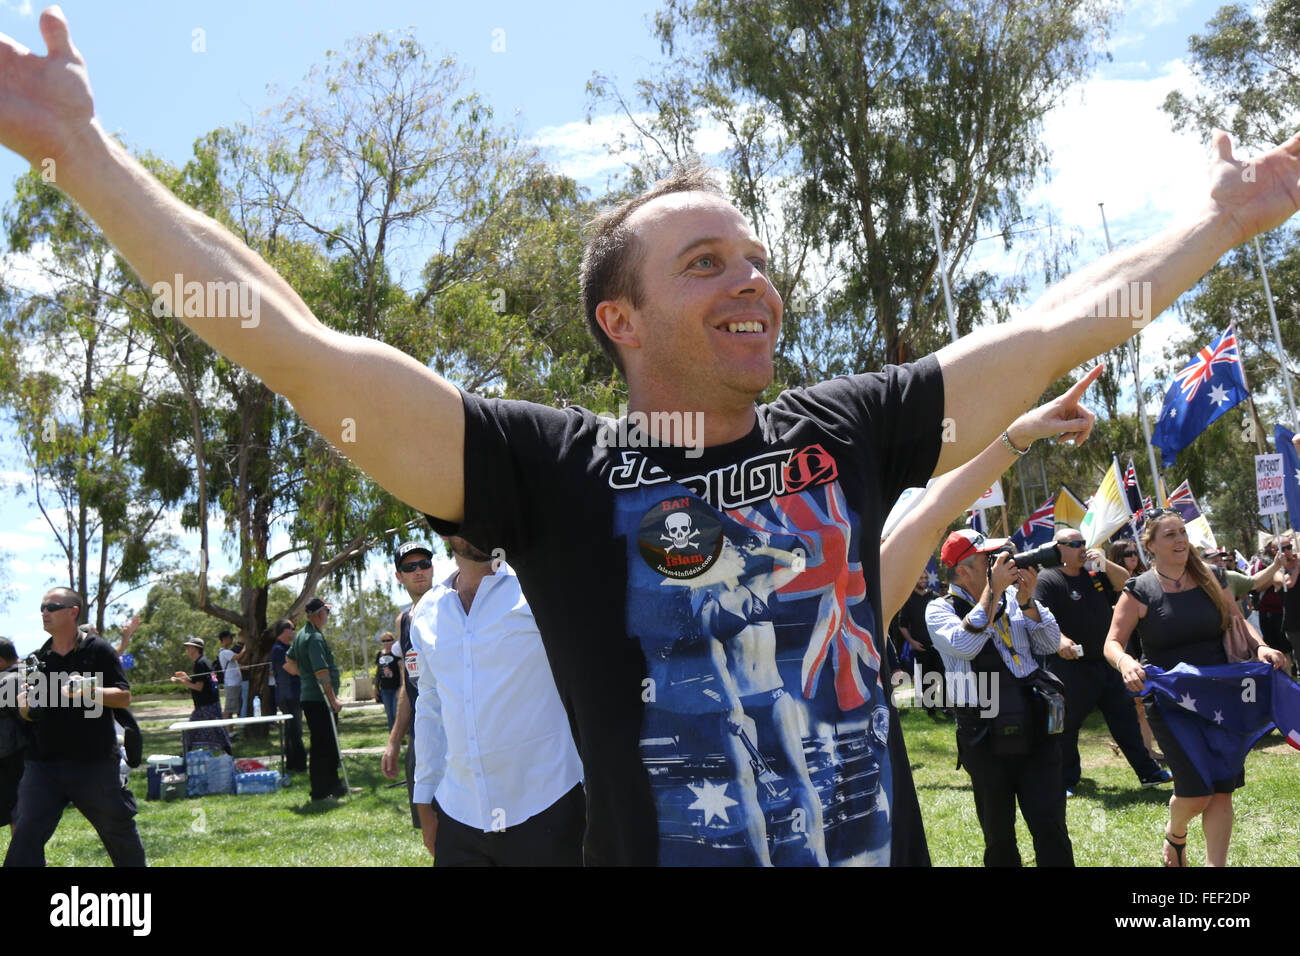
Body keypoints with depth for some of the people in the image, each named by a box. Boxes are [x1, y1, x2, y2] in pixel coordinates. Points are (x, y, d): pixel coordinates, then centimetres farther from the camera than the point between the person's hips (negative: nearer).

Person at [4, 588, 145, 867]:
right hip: (44, 763, 4)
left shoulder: (98, 650, -3)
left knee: (118, 828, 8)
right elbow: (28, 712, 18)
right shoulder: (39, 658, 10)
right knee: (26, 834, -5)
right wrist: (26, 707, -6)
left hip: (95, 763, -3)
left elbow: (124, 697, -7)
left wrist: (89, 691, -24)